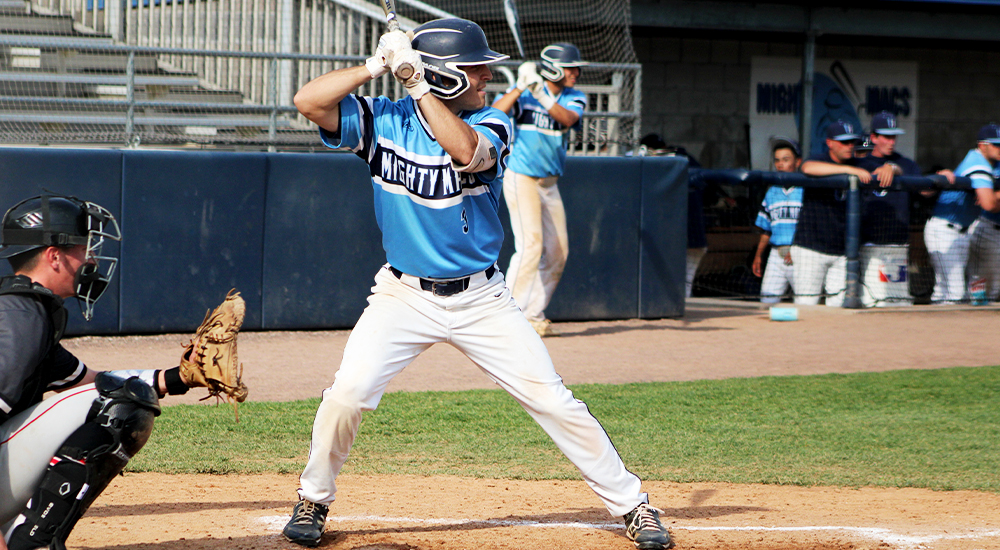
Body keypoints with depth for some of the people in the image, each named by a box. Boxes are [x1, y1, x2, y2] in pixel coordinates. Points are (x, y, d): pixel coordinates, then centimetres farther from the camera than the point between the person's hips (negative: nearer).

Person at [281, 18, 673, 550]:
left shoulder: (491, 125, -7)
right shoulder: (383, 121, -5)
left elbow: (466, 151, -30)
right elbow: (308, 100, -15)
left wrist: (416, 80, -28)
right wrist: (376, 65, -19)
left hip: (480, 300, 0)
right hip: (403, 296, 0)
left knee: (553, 401, -3)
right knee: (348, 393, -18)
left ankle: (630, 504, 9)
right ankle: (314, 499, 6)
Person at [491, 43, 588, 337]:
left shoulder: (574, 98, 3)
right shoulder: (522, 93, -9)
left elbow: (568, 118, -20)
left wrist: (542, 97, -36)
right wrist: (521, 88, -35)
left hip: (550, 183, 6)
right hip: (521, 178, -6)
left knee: (558, 251, 7)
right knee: (531, 244, -18)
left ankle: (534, 315, 17)